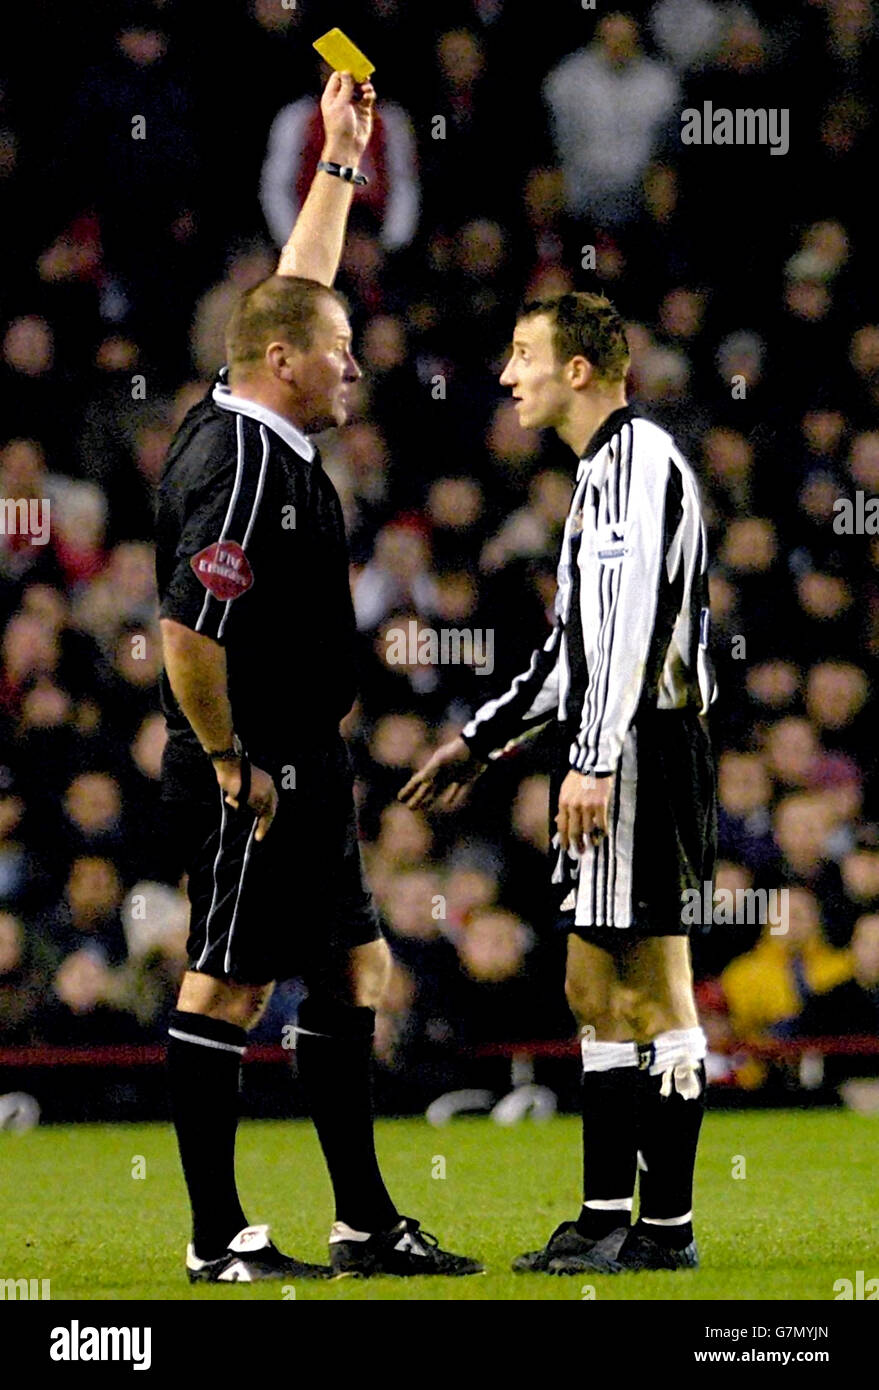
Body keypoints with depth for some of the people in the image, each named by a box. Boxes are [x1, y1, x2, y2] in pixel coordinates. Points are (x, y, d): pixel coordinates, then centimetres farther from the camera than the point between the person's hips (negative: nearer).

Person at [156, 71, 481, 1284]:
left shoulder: (263, 432, 10)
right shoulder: (243, 465, -19)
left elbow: (296, 289, 26)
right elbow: (188, 631, -25)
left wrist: (341, 160, 28)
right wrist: (228, 765, -18)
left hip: (303, 775, 10)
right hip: (254, 782, -10)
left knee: (352, 975, 12)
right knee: (228, 990, -4)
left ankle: (367, 1225, 16)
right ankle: (218, 1241, 1)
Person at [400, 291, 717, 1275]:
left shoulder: (639, 459, -10)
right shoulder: (602, 471, 22)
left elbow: (632, 620, -20)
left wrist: (594, 759, -25)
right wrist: (482, 741, 29)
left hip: (638, 754, -10)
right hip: (610, 763, 10)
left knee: (654, 991, -8)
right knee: (596, 989, 11)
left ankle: (665, 1228, -6)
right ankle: (608, 1218, 15)